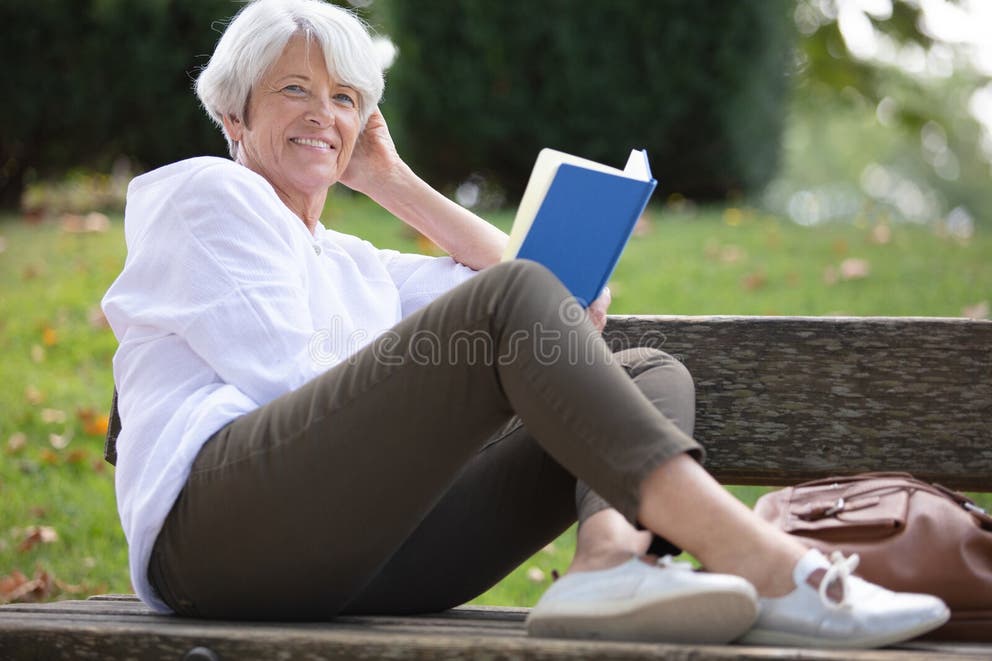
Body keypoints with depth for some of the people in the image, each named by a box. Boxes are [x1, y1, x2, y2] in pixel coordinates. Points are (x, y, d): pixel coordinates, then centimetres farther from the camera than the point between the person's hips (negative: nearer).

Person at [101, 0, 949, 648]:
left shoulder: (354, 266, 37)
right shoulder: (206, 192, 15)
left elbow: (508, 268, 35)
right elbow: (284, 375, 0)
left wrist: (391, 180, 31)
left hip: (364, 560, 7)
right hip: (219, 530, -7)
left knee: (652, 372, -3)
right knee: (514, 299, -24)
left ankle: (611, 560, -39)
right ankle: (761, 564, -41)